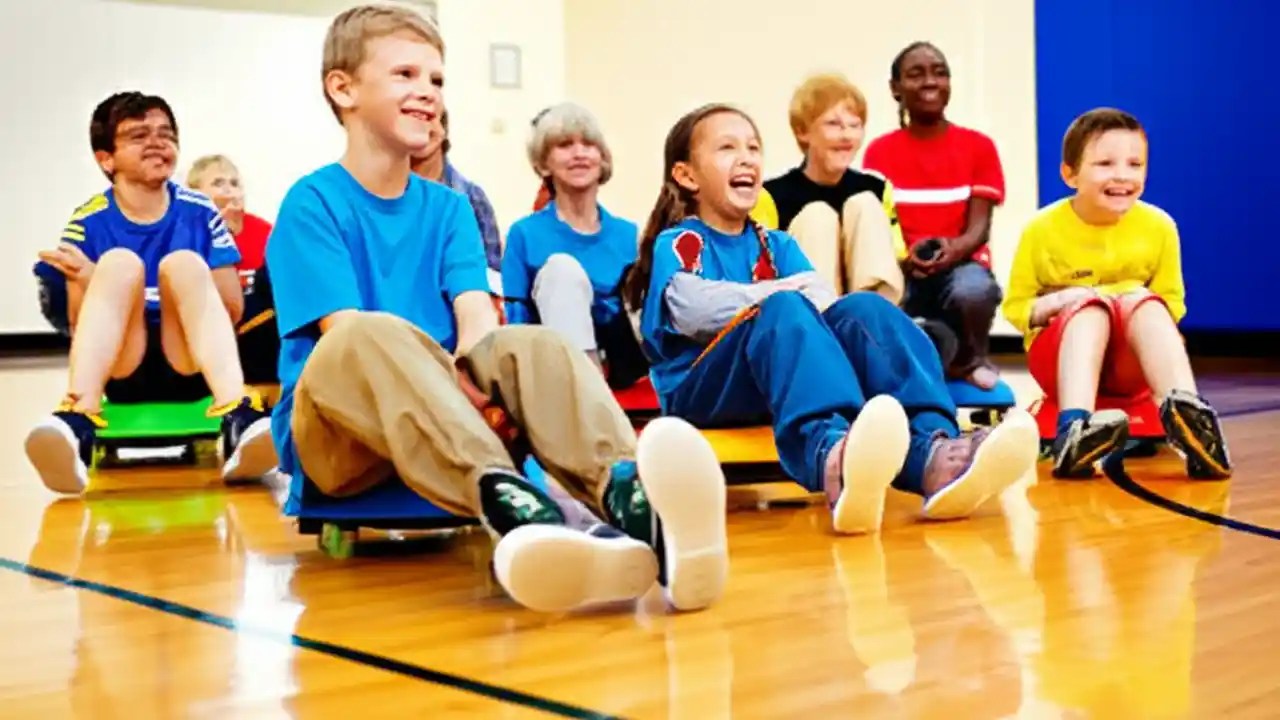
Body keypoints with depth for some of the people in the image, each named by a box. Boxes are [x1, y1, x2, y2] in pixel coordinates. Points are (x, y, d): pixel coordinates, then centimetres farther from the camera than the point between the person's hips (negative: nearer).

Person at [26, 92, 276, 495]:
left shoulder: (200, 212, 6)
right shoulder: (88, 224, 4)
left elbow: (233, 310, 3)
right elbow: (78, 326, 2)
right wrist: (86, 282, -20)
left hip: (190, 367, 0)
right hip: (124, 374, 0)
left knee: (185, 262, -26)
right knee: (119, 262, -25)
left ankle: (237, 419, -49)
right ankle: (77, 421, -47)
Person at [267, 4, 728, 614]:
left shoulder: (448, 206, 14)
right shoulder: (312, 202, -1)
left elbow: (478, 317, -3)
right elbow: (349, 334, -15)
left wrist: (468, 387, -25)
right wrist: (448, 385, -31)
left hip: (444, 405, 4)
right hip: (336, 433, -4)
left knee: (531, 346, -26)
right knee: (375, 338, -36)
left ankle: (630, 500, -58)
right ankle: (515, 505, -64)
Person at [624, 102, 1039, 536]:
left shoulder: (776, 245, 24)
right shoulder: (678, 243, 9)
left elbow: (824, 304, 5)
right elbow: (693, 308, -15)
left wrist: (799, 298, -18)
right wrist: (783, 291, -10)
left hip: (776, 386, 5)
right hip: (700, 394, -4)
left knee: (862, 308, -20)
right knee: (781, 312, -32)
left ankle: (931, 457, -49)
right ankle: (831, 456, -67)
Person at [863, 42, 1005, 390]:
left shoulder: (978, 146, 5)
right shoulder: (880, 151, 4)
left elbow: (979, 226, -3)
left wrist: (954, 249, -27)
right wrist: (904, 255, -25)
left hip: (960, 265, 0)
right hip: (901, 270, 0)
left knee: (974, 290, -38)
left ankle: (969, 360, -1)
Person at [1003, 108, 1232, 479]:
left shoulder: (1158, 225, -2)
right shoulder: (1043, 229, -6)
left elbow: (1172, 303, 7)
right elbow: (1015, 307, -1)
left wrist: (1145, 307, -16)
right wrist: (1056, 302, -22)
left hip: (1133, 359, 1)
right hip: (1059, 355, -1)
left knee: (1146, 304, -30)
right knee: (1089, 306, -33)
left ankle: (1186, 414, -55)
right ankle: (1074, 427, -58)